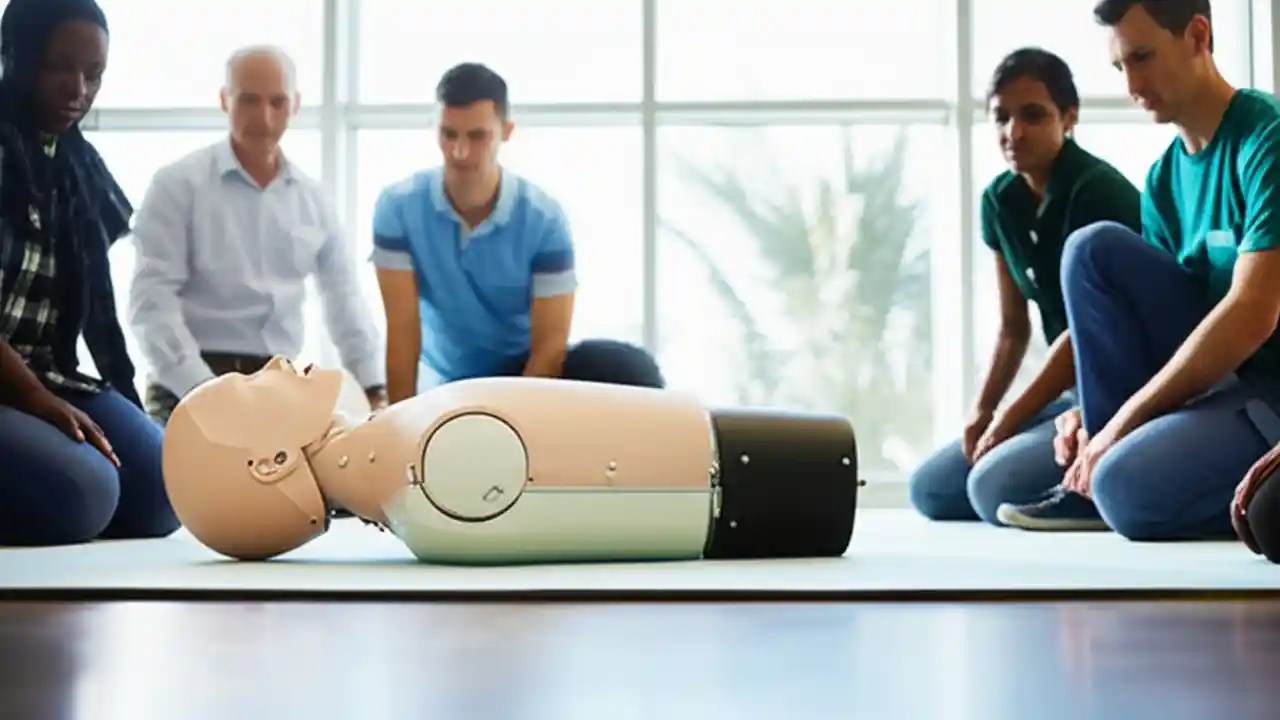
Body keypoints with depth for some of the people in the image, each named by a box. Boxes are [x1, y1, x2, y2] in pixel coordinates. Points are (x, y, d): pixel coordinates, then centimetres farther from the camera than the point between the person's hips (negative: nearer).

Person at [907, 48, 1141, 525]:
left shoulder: (1098, 191, -17)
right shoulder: (999, 201, 6)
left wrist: (1009, 420, -16)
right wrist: (980, 412, -2)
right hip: (1071, 390, 9)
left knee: (997, 487, -26)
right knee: (929, 490, 3)